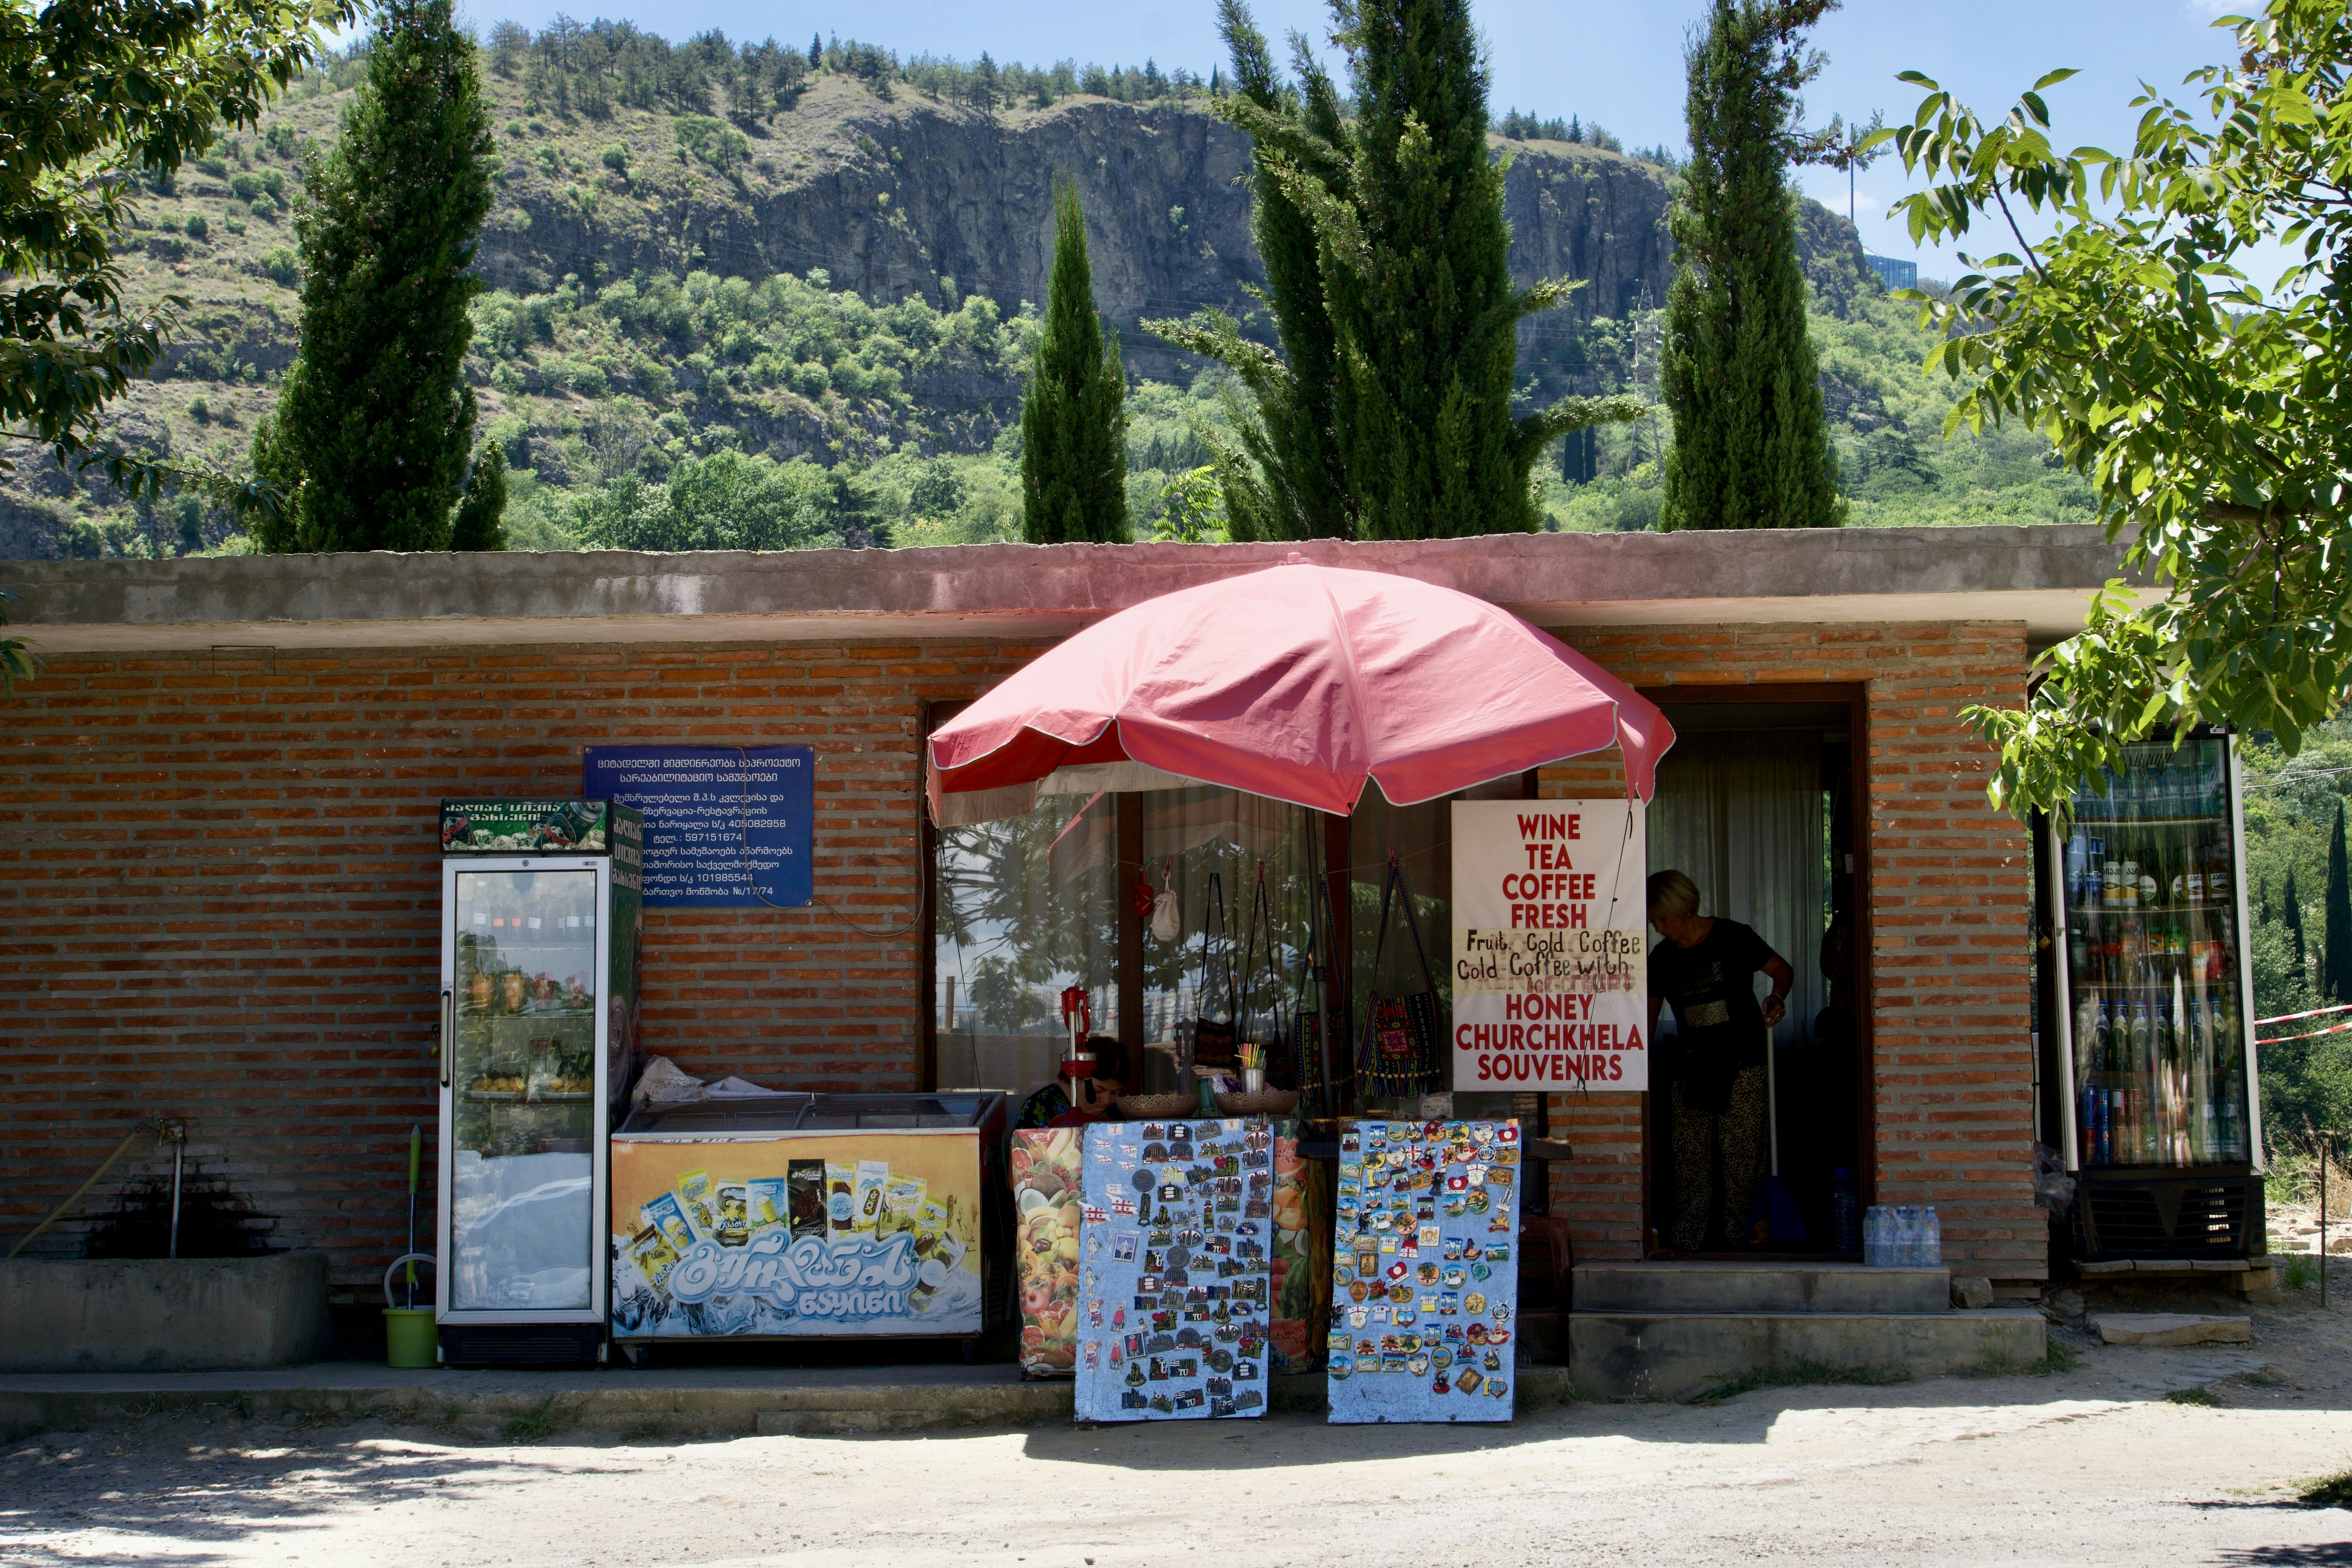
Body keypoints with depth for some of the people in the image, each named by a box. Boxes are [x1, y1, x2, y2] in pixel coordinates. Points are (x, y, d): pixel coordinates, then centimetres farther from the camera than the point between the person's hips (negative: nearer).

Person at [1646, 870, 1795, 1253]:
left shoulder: (1732, 938, -3)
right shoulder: (1662, 958, 10)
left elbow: (1782, 969, 6)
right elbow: (1651, 1010, 19)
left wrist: (1778, 998, -13)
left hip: (1742, 1067, -4)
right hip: (1690, 1070, 4)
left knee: (1741, 1157, -5)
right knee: (1690, 1165, -2)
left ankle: (1738, 1242, 2)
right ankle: (1684, 1249, -1)